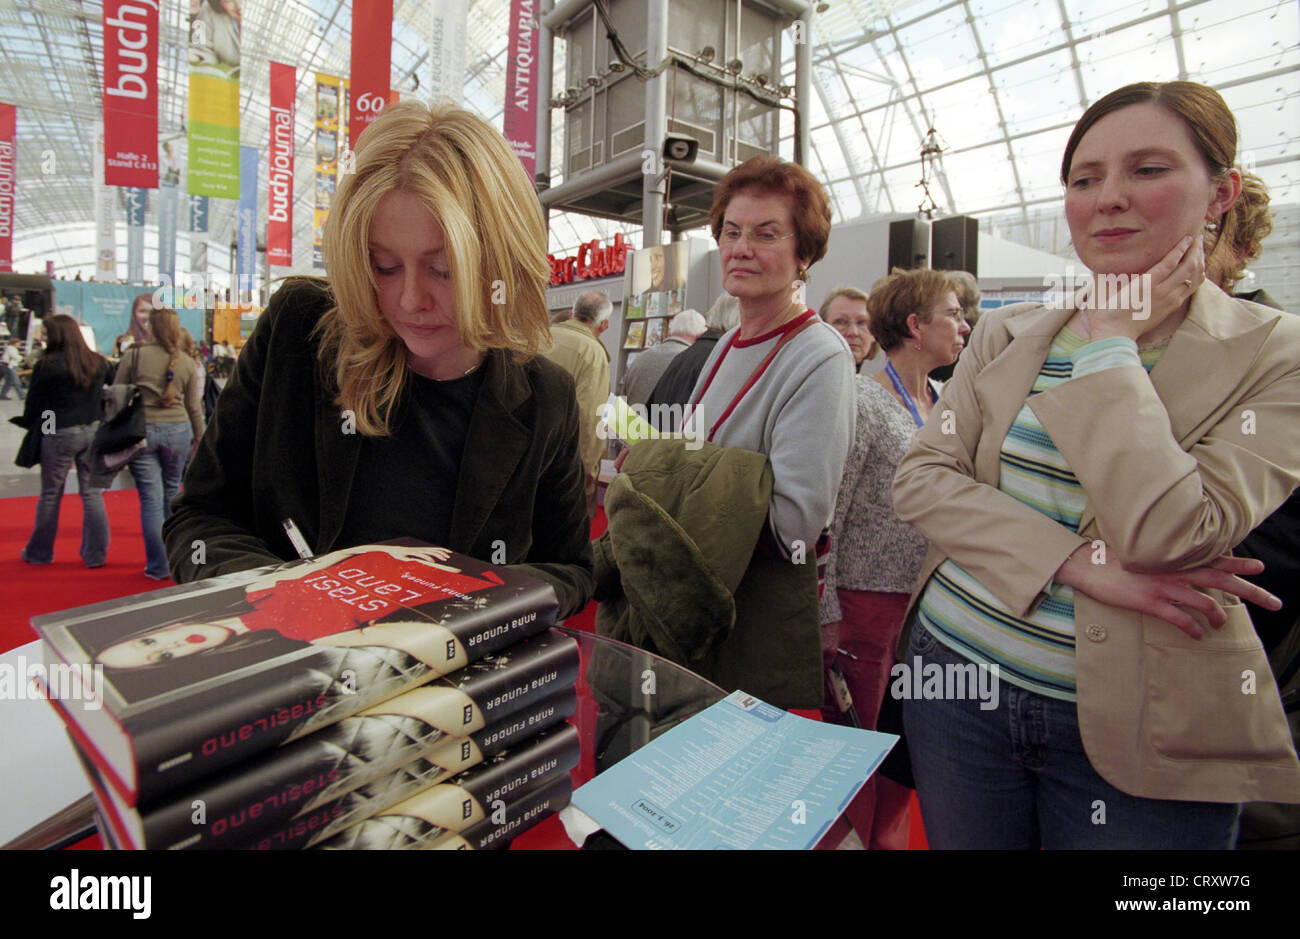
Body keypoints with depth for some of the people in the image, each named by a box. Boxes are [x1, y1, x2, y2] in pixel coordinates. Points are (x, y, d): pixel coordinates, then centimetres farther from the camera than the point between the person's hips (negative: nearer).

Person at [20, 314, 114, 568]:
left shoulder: (47, 365, -10)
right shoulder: (98, 362, 2)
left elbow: (34, 404, -4)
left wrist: (29, 424, 12)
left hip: (59, 434, -3)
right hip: (92, 432, 3)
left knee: (50, 495, 11)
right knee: (92, 493, 7)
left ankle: (39, 552, 25)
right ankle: (95, 554, 8)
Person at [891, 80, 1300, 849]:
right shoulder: (1007, 335, 3)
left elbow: (1167, 534, -22)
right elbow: (919, 479, -6)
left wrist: (1108, 341, -14)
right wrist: (1076, 564, -18)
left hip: (1135, 728, -3)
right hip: (960, 676, 4)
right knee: (959, 839, 20)